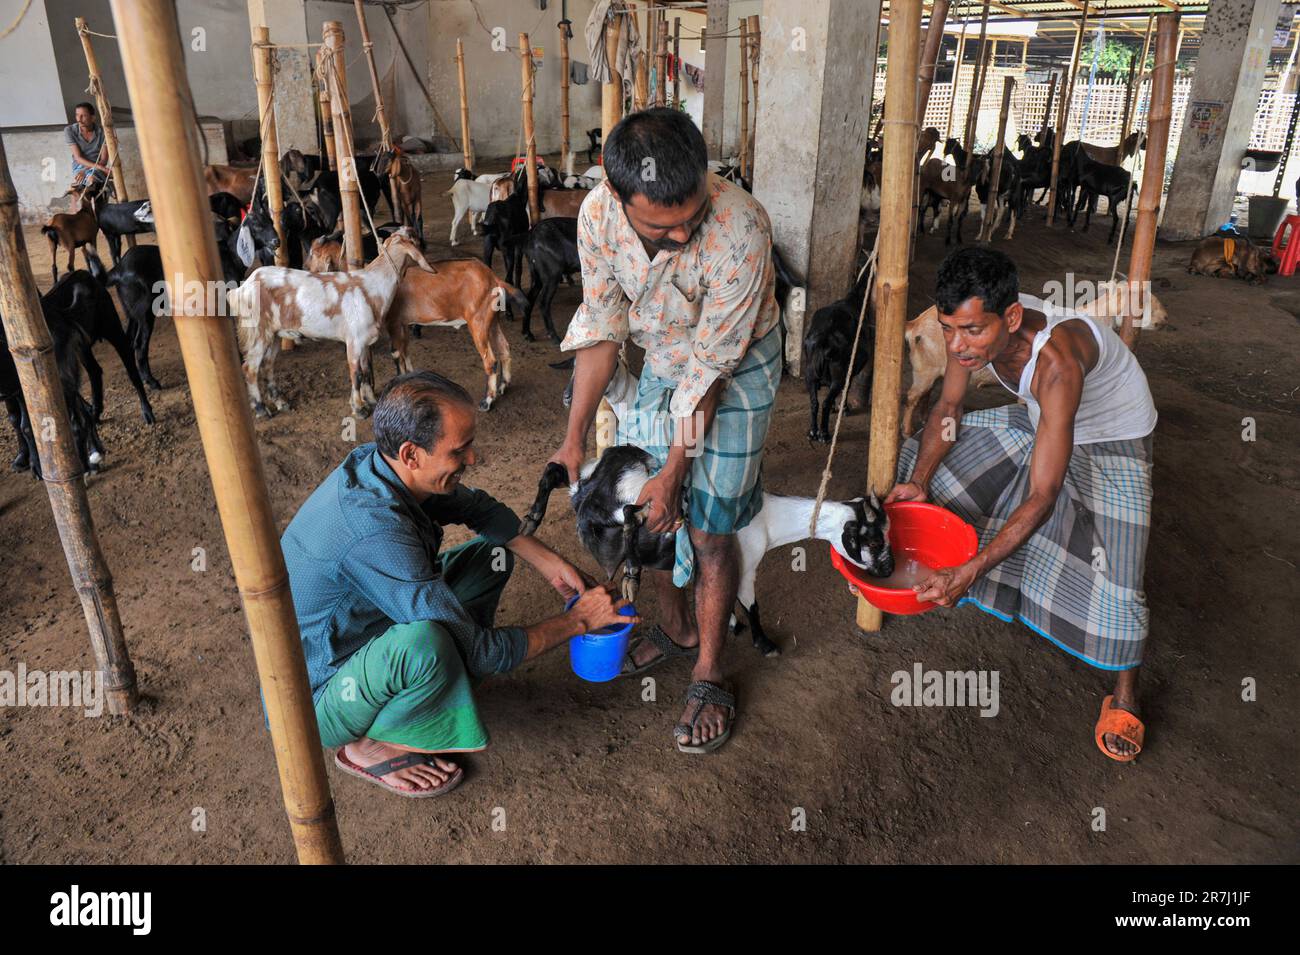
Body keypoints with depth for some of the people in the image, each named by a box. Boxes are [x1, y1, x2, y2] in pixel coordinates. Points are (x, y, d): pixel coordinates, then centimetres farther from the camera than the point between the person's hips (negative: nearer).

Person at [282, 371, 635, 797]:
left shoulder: (375, 462, -11)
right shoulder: (377, 532, -37)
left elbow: (477, 508, 8)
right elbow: (482, 652, -31)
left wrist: (549, 562, -3)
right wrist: (578, 620, -19)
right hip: (315, 701, -8)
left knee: (492, 553, 1)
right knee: (425, 643, -40)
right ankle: (368, 746, -8)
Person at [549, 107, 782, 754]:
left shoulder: (740, 228, -36)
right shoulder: (598, 215, -21)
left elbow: (712, 361, -27)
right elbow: (601, 326, -9)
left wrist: (676, 466, -20)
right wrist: (574, 438, -9)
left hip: (735, 372, -5)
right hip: (661, 363, 5)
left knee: (707, 528, -4)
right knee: (642, 506, 9)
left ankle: (709, 672, 18)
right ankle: (676, 628, 34)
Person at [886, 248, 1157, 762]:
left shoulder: (1056, 361, -44)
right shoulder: (976, 324, -25)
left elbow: (1042, 498, -44)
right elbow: (948, 407, -7)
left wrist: (971, 573, -49)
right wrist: (917, 482, -19)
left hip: (1113, 439, -6)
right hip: (1036, 420, 7)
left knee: (1114, 580, -16)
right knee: (922, 460, 4)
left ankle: (1124, 696, 12)